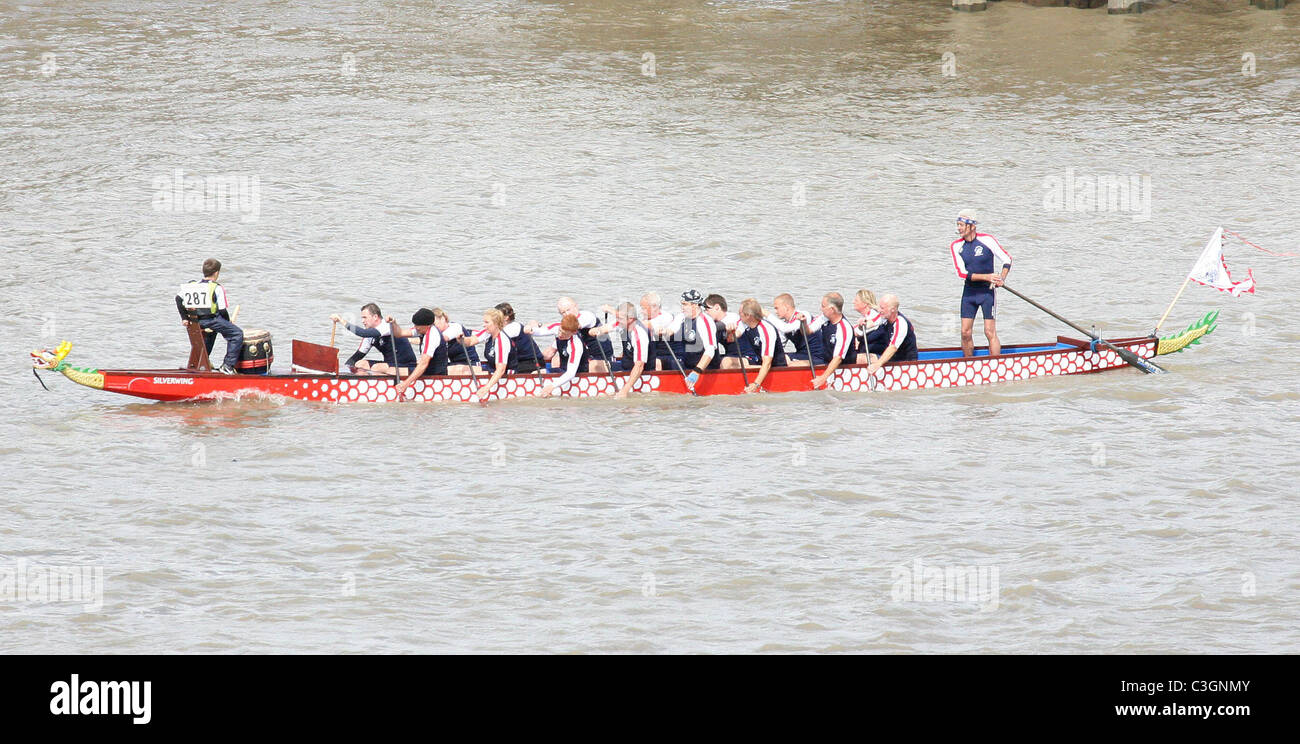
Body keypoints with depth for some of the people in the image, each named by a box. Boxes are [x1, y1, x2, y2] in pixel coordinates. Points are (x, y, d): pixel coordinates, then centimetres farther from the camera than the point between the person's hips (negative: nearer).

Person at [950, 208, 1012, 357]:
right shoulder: (956, 246, -2)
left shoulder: (987, 240, -10)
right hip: (969, 292, 3)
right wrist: (986, 276, -18)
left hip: (987, 291, -3)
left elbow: (1007, 259, -1)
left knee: (990, 332, -8)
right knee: (965, 333, 1)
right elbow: (962, 273, -8)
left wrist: (1001, 279, -17)